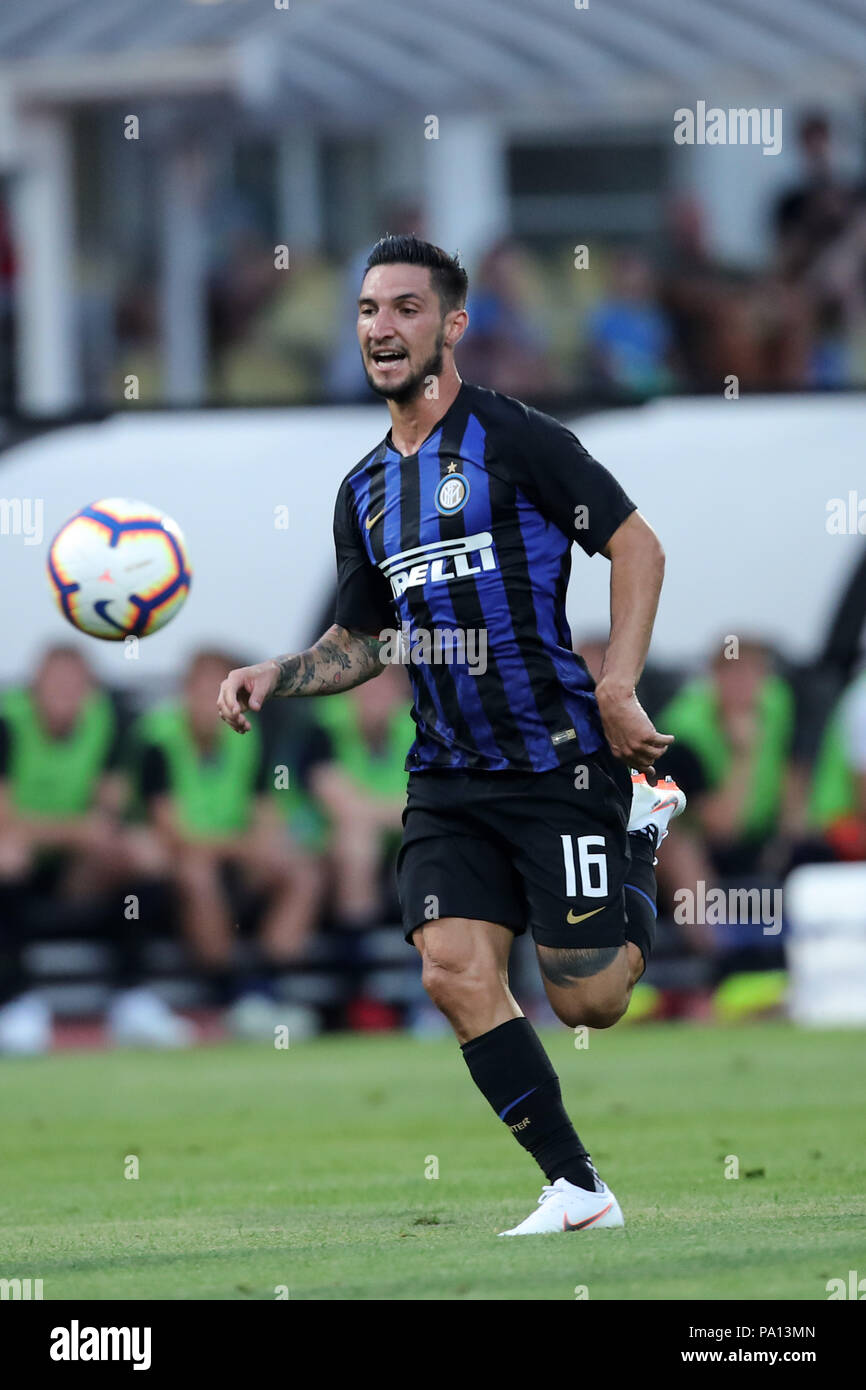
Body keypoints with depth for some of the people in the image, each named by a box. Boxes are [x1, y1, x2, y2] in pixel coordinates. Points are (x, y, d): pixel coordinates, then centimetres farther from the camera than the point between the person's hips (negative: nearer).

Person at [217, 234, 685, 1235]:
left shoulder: (512, 440, -8)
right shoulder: (365, 493, 13)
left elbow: (637, 545, -7)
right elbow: (361, 643, 23)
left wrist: (617, 689, -15)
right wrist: (274, 677, 5)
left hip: (562, 764, -6)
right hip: (448, 777, 6)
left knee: (586, 1001, -4)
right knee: (455, 973, -12)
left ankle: (642, 831, 26)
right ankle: (577, 1191, -2)